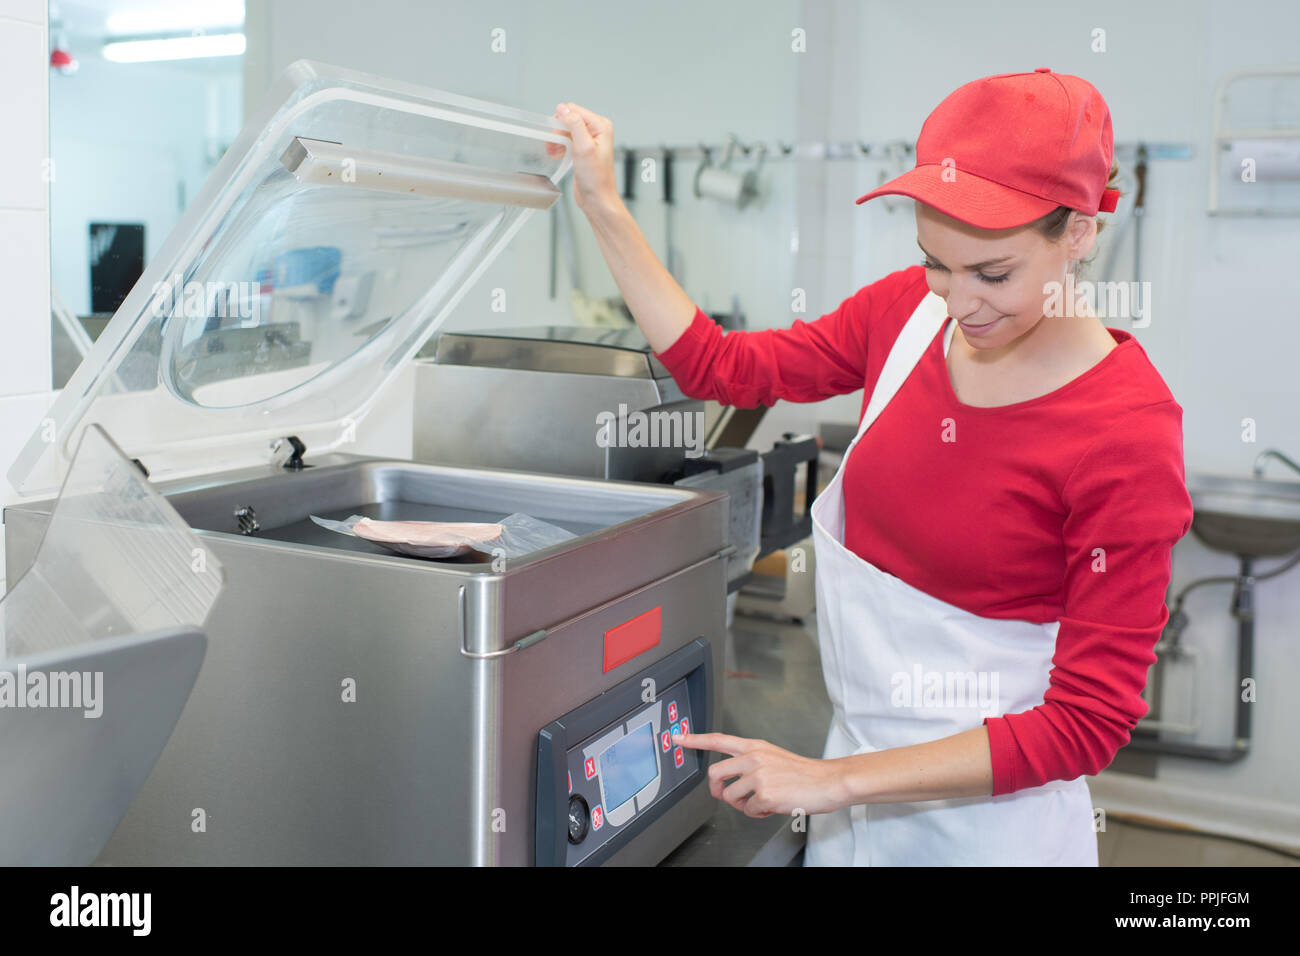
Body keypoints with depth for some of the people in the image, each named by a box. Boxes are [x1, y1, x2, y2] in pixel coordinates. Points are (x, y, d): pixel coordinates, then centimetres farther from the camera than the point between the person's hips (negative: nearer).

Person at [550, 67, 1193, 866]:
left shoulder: (1129, 435, -23)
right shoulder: (909, 309, -7)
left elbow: (1088, 722, -20)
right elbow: (719, 368, 4)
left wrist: (836, 780, -22)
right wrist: (603, 208, -2)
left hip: (987, 811, -5)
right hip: (854, 764, 5)